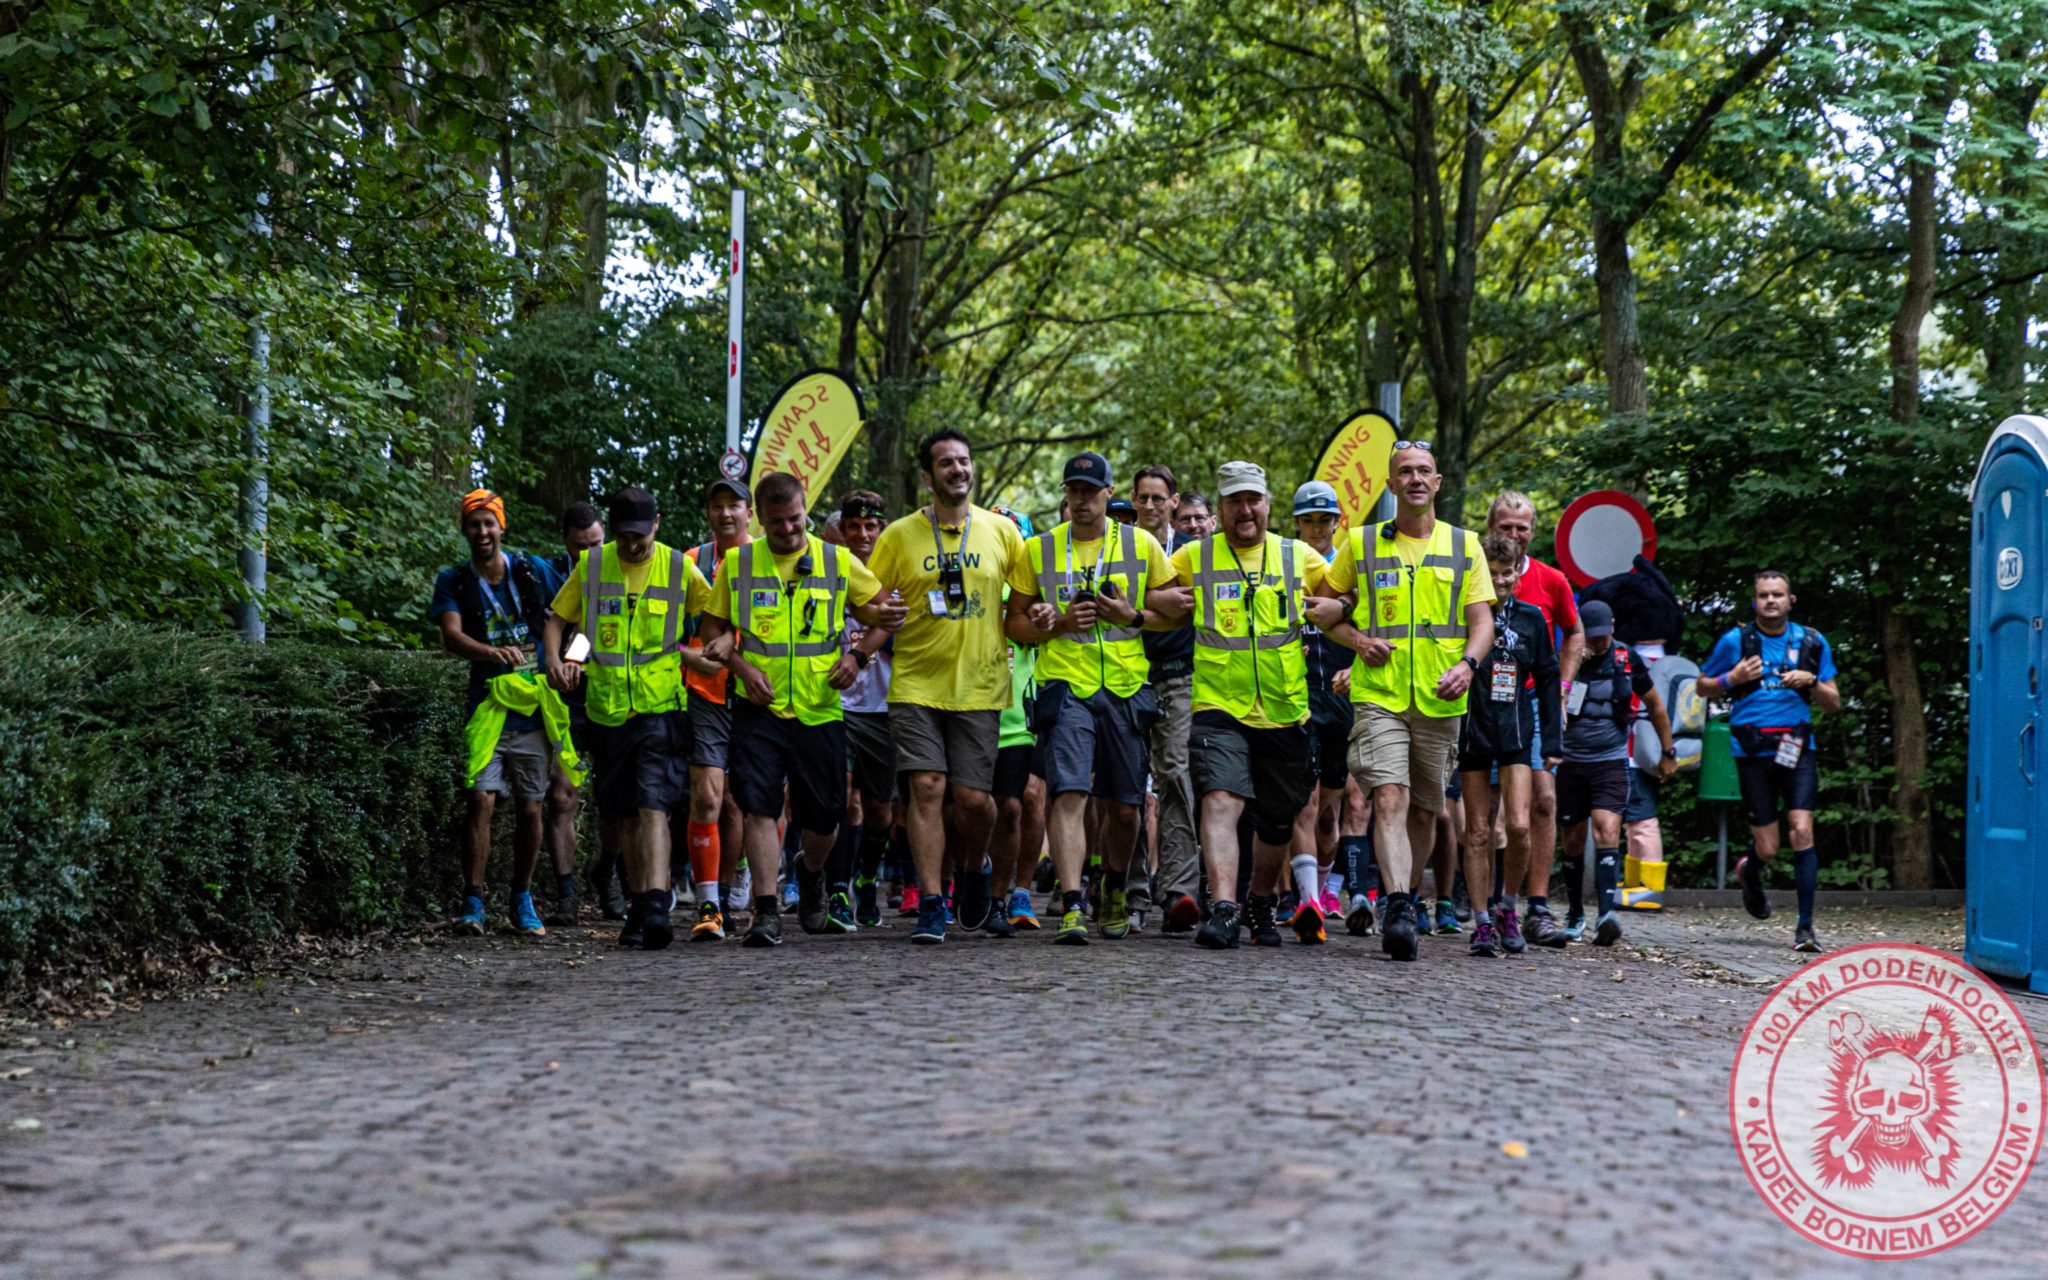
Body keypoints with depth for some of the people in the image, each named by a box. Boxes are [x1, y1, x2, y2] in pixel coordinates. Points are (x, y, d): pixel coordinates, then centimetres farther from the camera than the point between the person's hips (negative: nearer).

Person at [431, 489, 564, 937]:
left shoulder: (532, 571, 4)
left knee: (530, 808, 5)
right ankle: (472, 903, -8)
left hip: (533, 708, 2)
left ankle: (522, 900, 19)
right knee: (481, 799, -14)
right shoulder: (453, 581, 1)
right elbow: (451, 636, -14)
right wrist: (493, 653, -34)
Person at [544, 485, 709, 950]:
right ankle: (639, 905, 23)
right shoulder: (591, 565, 4)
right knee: (628, 813, 11)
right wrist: (555, 660, -3)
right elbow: (558, 618, 14)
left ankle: (657, 907, -26)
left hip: (662, 707, -3)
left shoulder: (680, 568, 0)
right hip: (608, 708, 3)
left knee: (654, 806, -18)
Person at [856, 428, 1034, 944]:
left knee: (973, 797, 0)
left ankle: (974, 868, 30)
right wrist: (858, 654, -8)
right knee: (926, 787, -9)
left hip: (979, 685, 0)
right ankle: (931, 904, -5)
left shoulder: (1002, 531, 5)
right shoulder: (899, 535, 2)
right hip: (915, 684, 0)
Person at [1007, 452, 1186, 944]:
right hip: (1066, 688, -1)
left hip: (1126, 690, 1)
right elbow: (1016, 623, 11)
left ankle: (1114, 891, 33)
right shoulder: (1038, 550, 7)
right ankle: (1072, 907, -23)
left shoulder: (1142, 545, 7)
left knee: (1123, 807, 8)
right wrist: (1059, 622, -8)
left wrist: (1133, 616, -7)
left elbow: (1178, 611, 11)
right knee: (1069, 794, -18)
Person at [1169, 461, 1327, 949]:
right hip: (1218, 708, -2)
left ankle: (1260, 903, 35)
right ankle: (1223, 909, -26)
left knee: (1277, 819, 13)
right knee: (1221, 802, -21)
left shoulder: (1301, 558, 6)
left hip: (1285, 711, 2)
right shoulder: (1192, 559, 3)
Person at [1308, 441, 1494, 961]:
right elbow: (1324, 609, 16)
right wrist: (1358, 640, -3)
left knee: (1424, 810, 11)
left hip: (1440, 700, 2)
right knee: (1390, 799, -18)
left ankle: (1404, 895, 29)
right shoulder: (1360, 543, 8)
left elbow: (1481, 619, 6)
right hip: (1378, 694, -2)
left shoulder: (1463, 544, 10)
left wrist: (1467, 664, -13)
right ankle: (1398, 907, -27)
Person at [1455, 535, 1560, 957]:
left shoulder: (1531, 618, 6)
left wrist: (1552, 739, 8)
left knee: (1518, 826, -11)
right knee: (1478, 831, 2)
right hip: (1473, 732, -1)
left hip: (1517, 732, 1)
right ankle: (1482, 923, 8)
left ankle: (1508, 908, 10)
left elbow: (1547, 680, 12)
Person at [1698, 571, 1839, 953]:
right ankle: (1749, 873, 38)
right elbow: (1703, 688, 13)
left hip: (1797, 748, 1)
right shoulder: (1735, 641, 3)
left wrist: (1811, 682, -8)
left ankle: (1805, 925, -7)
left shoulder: (1811, 642, 8)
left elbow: (1834, 703, 12)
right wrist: (1733, 678, -6)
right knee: (1768, 848, 0)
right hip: (1753, 750, -1)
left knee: (1802, 832, -14)